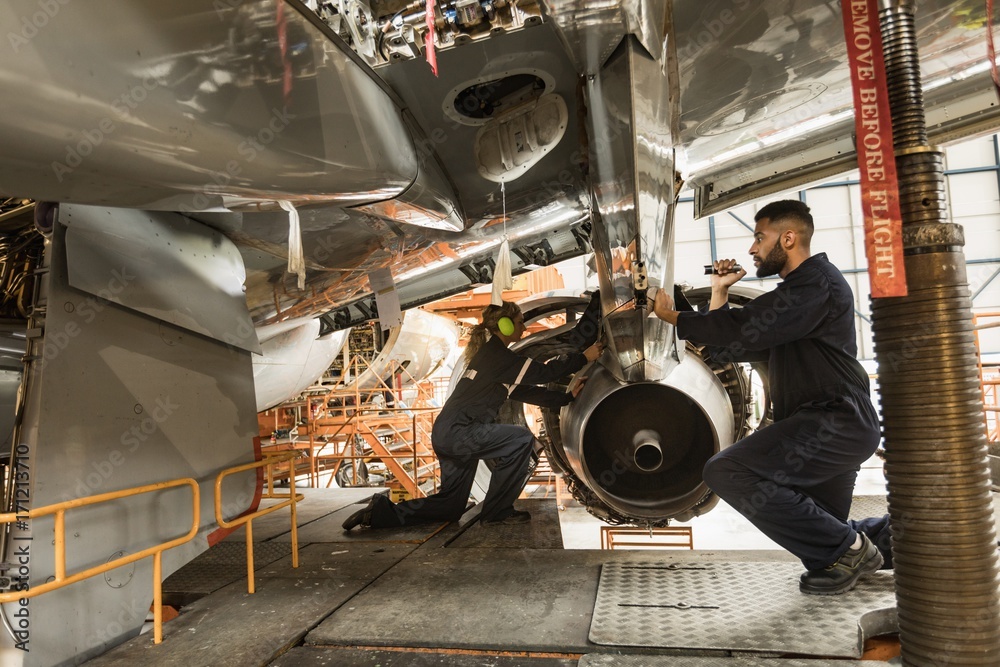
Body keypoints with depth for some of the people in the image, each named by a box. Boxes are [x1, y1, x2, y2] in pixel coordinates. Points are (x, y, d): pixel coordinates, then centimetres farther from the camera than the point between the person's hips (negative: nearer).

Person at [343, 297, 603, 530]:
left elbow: (528, 392, 20)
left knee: (451, 506, 16)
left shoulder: (492, 355, 18)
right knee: (522, 439, -13)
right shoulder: (497, 355, -13)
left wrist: (567, 397, 18)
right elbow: (543, 372, -14)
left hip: (447, 434, 10)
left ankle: (383, 511, 15)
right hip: (456, 432, -10)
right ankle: (497, 511, -2)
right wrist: (584, 357, -4)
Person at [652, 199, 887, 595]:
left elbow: (742, 331, -21)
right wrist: (719, 292, 12)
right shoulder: (795, 290, 23)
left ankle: (845, 548, -12)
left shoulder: (817, 281, -9)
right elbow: (726, 349, 19)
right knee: (820, 532, 17)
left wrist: (672, 317, -10)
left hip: (836, 423, -10)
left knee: (726, 471, -23)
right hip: (823, 429, 10)